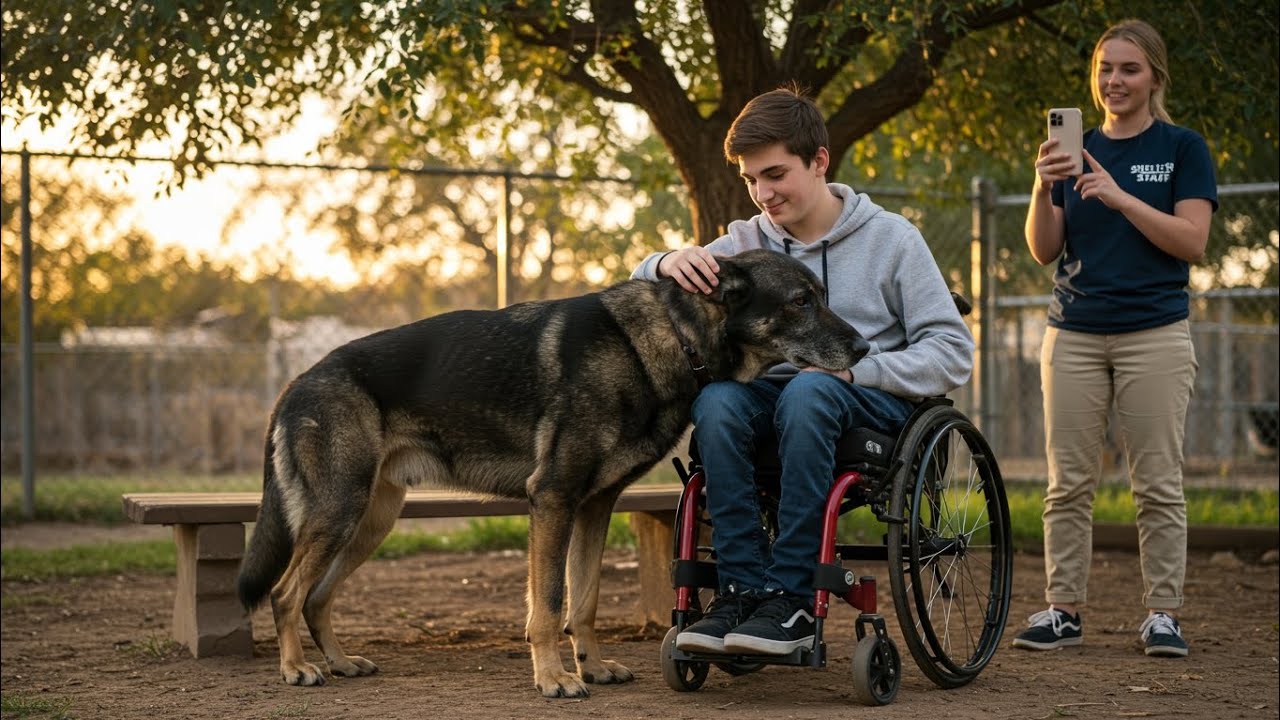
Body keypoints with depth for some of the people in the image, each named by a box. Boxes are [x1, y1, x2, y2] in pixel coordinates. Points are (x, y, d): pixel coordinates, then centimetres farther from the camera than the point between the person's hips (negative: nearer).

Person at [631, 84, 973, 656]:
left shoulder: (890, 238, 2)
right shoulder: (749, 241, 10)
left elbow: (953, 352, -3)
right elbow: (640, 288, 1)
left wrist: (854, 370, -17)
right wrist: (671, 263, -24)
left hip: (872, 401, -3)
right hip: (774, 392, 3)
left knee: (808, 391, -38)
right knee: (716, 400, -32)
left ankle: (791, 598, -35)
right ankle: (743, 586, -30)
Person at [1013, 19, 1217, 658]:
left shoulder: (1182, 148, 3)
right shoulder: (1075, 151, 12)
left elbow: (1192, 241, -8)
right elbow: (1043, 250, 5)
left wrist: (1121, 197, -18)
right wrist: (1043, 189, -13)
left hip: (1155, 335, -3)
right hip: (1074, 336, 3)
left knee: (1158, 483, -2)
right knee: (1069, 482, 2)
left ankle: (1162, 614, 4)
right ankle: (1062, 610, 7)